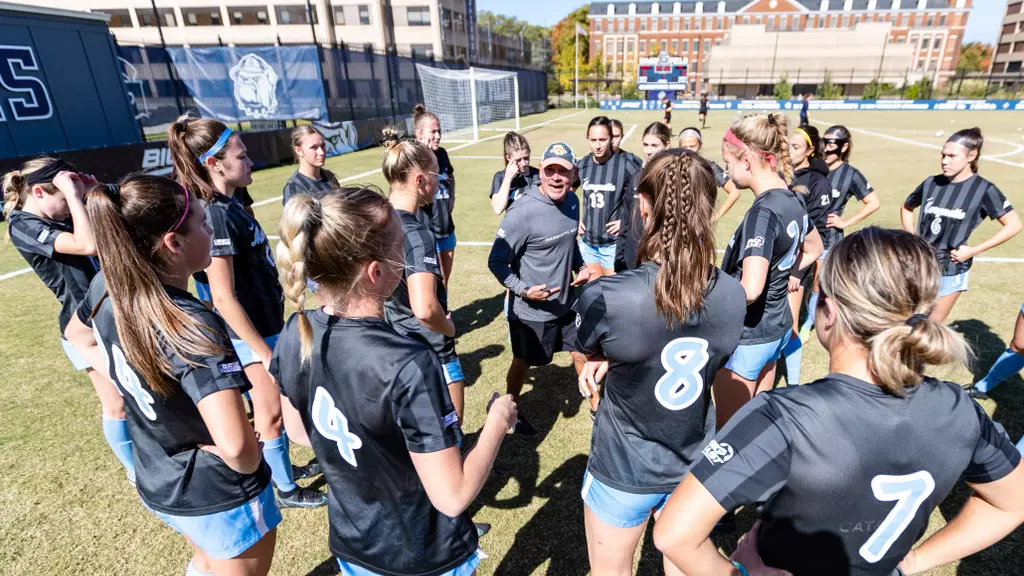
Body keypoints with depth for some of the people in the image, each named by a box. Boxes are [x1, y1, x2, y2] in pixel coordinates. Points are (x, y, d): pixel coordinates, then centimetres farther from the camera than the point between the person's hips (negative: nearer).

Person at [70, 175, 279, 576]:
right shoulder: (193, 325, -34)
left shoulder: (106, 290, -11)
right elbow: (235, 445, -44)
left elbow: (82, 342, 14)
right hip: (221, 497, -6)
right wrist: (249, 466, -21)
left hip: (157, 485, 7)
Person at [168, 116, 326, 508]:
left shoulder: (229, 205, 3)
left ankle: (283, 466, 43)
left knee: (270, 405, 23)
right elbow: (224, 298, -25)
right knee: (272, 411, 8)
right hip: (251, 333, -8)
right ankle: (287, 490, 28)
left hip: (266, 321, 8)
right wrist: (264, 352, -22)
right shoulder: (215, 215, -24)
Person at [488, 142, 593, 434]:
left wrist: (581, 266, 1)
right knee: (522, 363, 17)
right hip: (531, 311, -6)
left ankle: (595, 404, 46)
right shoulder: (523, 212, -26)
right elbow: (496, 261, -20)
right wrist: (524, 290, -28)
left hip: (567, 303, 6)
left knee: (582, 353, 20)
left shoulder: (572, 201, -3)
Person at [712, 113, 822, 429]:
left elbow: (750, 289, -32)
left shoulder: (762, 213, -25)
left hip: (747, 334, -9)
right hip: (777, 326, 9)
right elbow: (814, 249, 21)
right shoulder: (793, 200, 2)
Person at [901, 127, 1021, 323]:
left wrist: (973, 250, -14)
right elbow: (906, 207, 15)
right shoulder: (932, 183, -2)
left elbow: (1014, 225, -9)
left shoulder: (984, 189, -11)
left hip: (951, 271, -3)